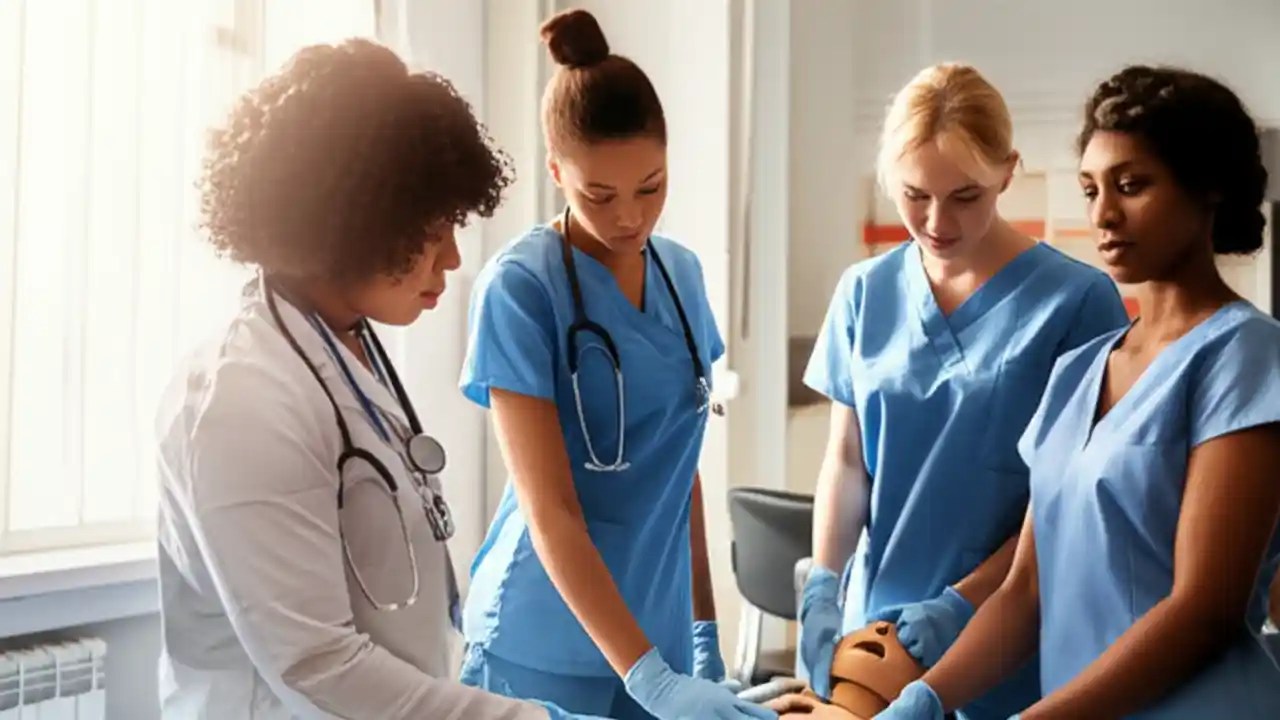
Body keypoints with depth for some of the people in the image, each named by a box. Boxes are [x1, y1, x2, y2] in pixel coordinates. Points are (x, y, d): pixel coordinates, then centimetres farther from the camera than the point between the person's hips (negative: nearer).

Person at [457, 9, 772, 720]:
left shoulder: (682, 273, 2)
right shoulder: (518, 289, -16)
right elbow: (550, 512, -19)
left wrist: (704, 625, 11)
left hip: (659, 633, 5)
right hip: (546, 648, -5)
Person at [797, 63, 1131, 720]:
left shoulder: (1076, 299, -9)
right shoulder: (865, 292, 3)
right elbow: (846, 459, 4)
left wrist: (964, 604, -17)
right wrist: (822, 585, -9)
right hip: (875, 623, 4)